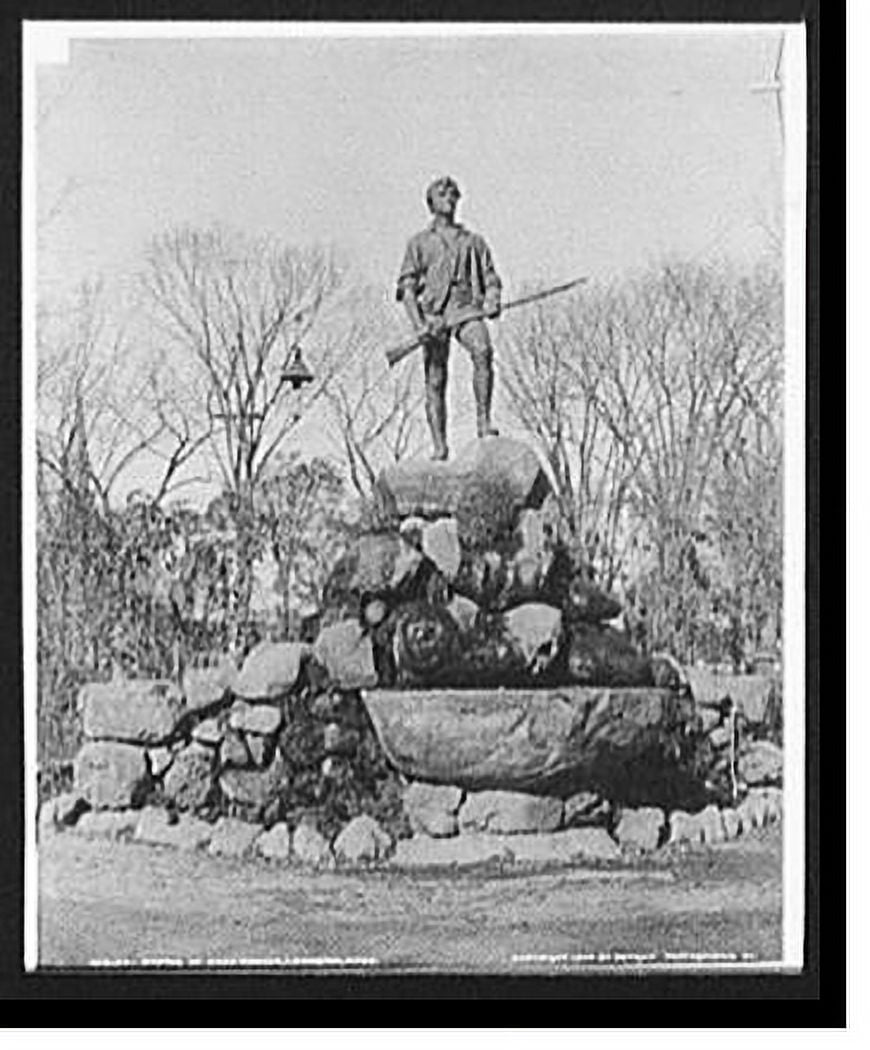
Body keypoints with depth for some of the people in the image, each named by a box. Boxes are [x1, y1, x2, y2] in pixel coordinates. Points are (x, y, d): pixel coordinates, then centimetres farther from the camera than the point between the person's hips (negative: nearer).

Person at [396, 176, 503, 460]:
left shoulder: (474, 241, 23)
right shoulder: (419, 242, 16)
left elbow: (490, 279, 19)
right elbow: (407, 287, 7)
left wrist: (492, 301, -5)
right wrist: (419, 324, -8)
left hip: (467, 309, 0)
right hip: (434, 311, 0)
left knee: (482, 351, -30)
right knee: (435, 380, -5)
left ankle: (483, 421, -29)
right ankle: (439, 445, -2)